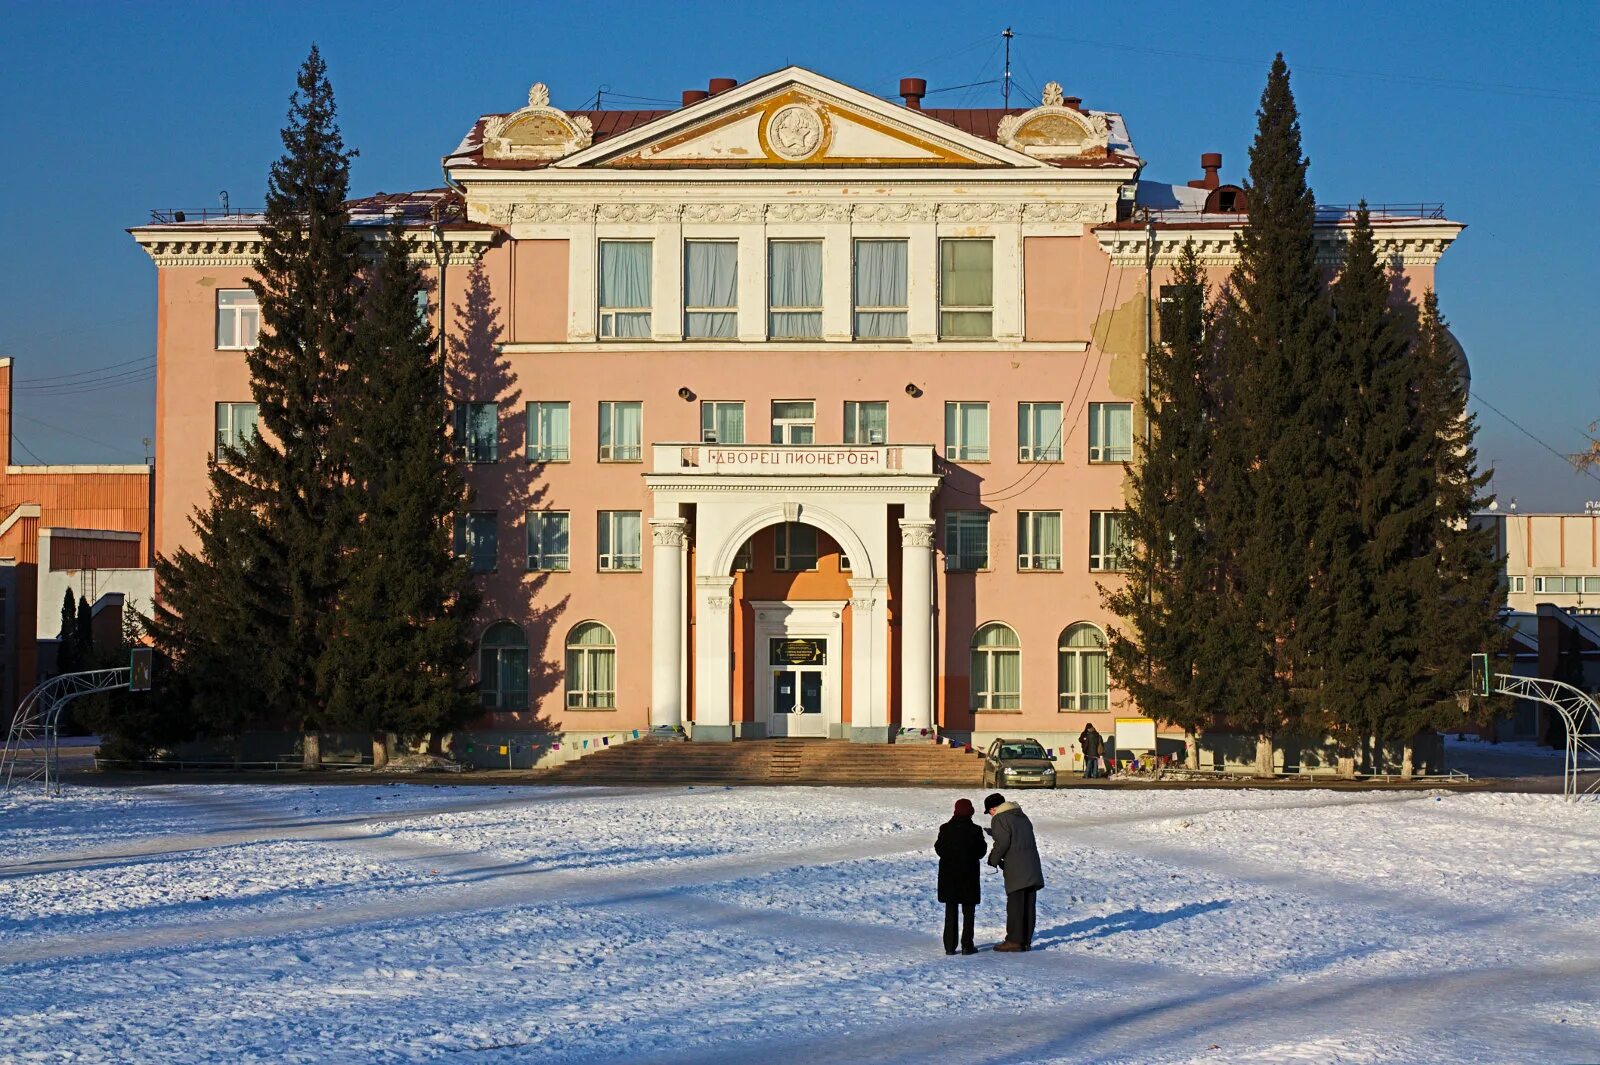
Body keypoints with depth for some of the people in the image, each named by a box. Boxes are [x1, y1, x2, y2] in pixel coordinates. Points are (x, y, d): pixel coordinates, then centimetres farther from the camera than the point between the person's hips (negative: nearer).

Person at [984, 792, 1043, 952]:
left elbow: (1002, 842, -14)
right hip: (1032, 868, 8)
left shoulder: (999, 819, -5)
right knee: (1029, 905, 9)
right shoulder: (1022, 816, 21)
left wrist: (993, 859, 1)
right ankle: (1026, 940, 13)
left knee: (1015, 904, -4)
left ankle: (1014, 940, -4)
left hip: (1016, 870, -8)